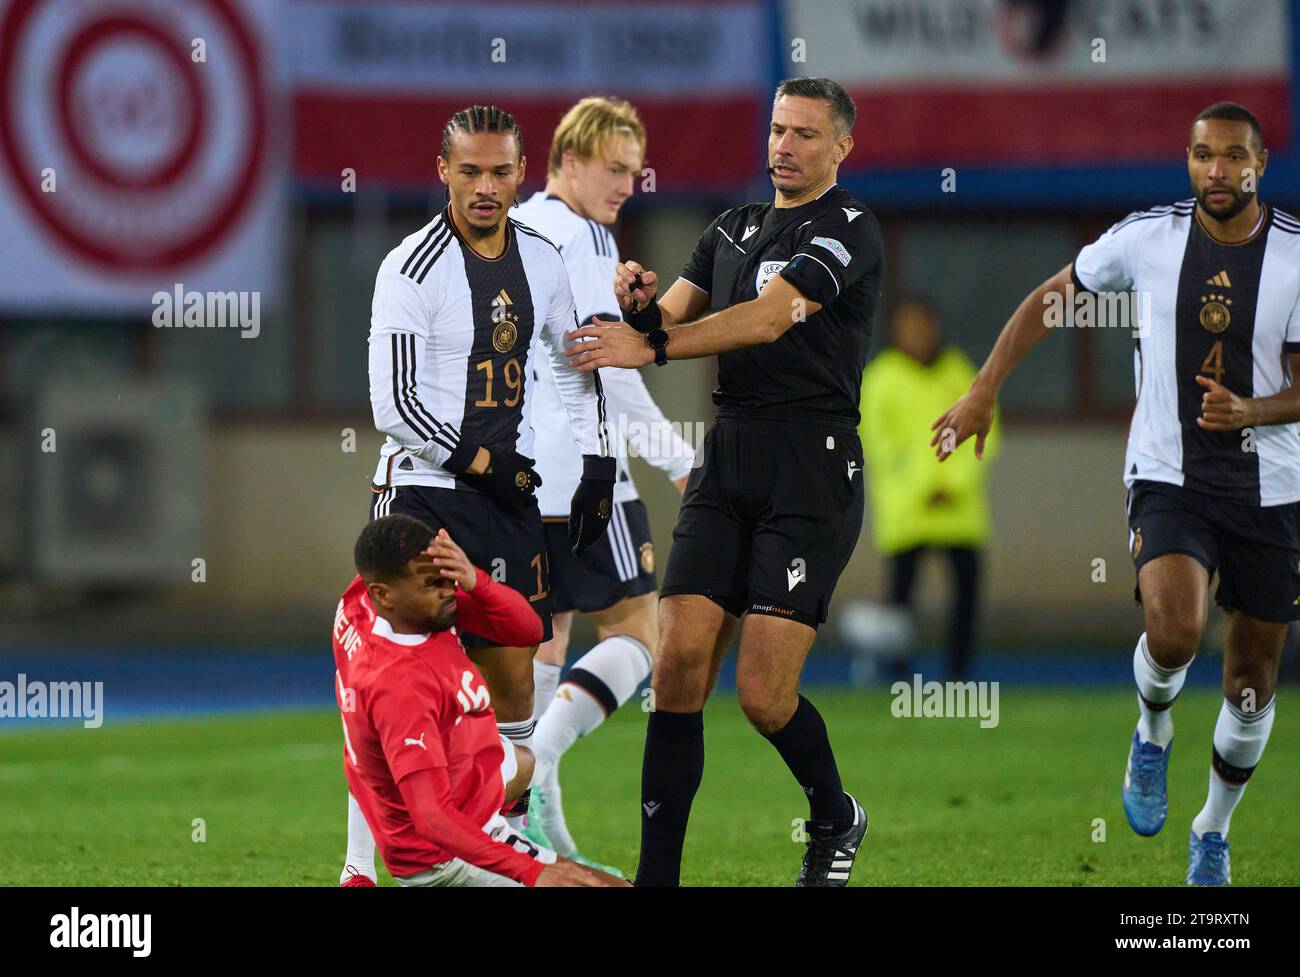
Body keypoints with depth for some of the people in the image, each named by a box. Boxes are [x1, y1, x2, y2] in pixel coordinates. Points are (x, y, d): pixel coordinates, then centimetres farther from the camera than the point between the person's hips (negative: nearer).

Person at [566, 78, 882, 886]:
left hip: (813, 472, -6)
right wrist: (644, 308, -13)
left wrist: (651, 348, -27)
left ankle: (837, 820, 19)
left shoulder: (849, 229, -6)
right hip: (727, 463, 6)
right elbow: (670, 318, 11)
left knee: (764, 693, -10)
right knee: (679, 668, -6)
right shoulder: (733, 229, 18)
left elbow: (768, 319, -19)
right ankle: (658, 873, -3)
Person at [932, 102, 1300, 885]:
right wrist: (984, 391, 5)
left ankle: (1214, 833, 32)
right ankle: (1154, 734, 7)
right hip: (1168, 477, -1)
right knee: (1175, 630, -28)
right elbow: (1050, 300, 9)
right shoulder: (1148, 237, -5)